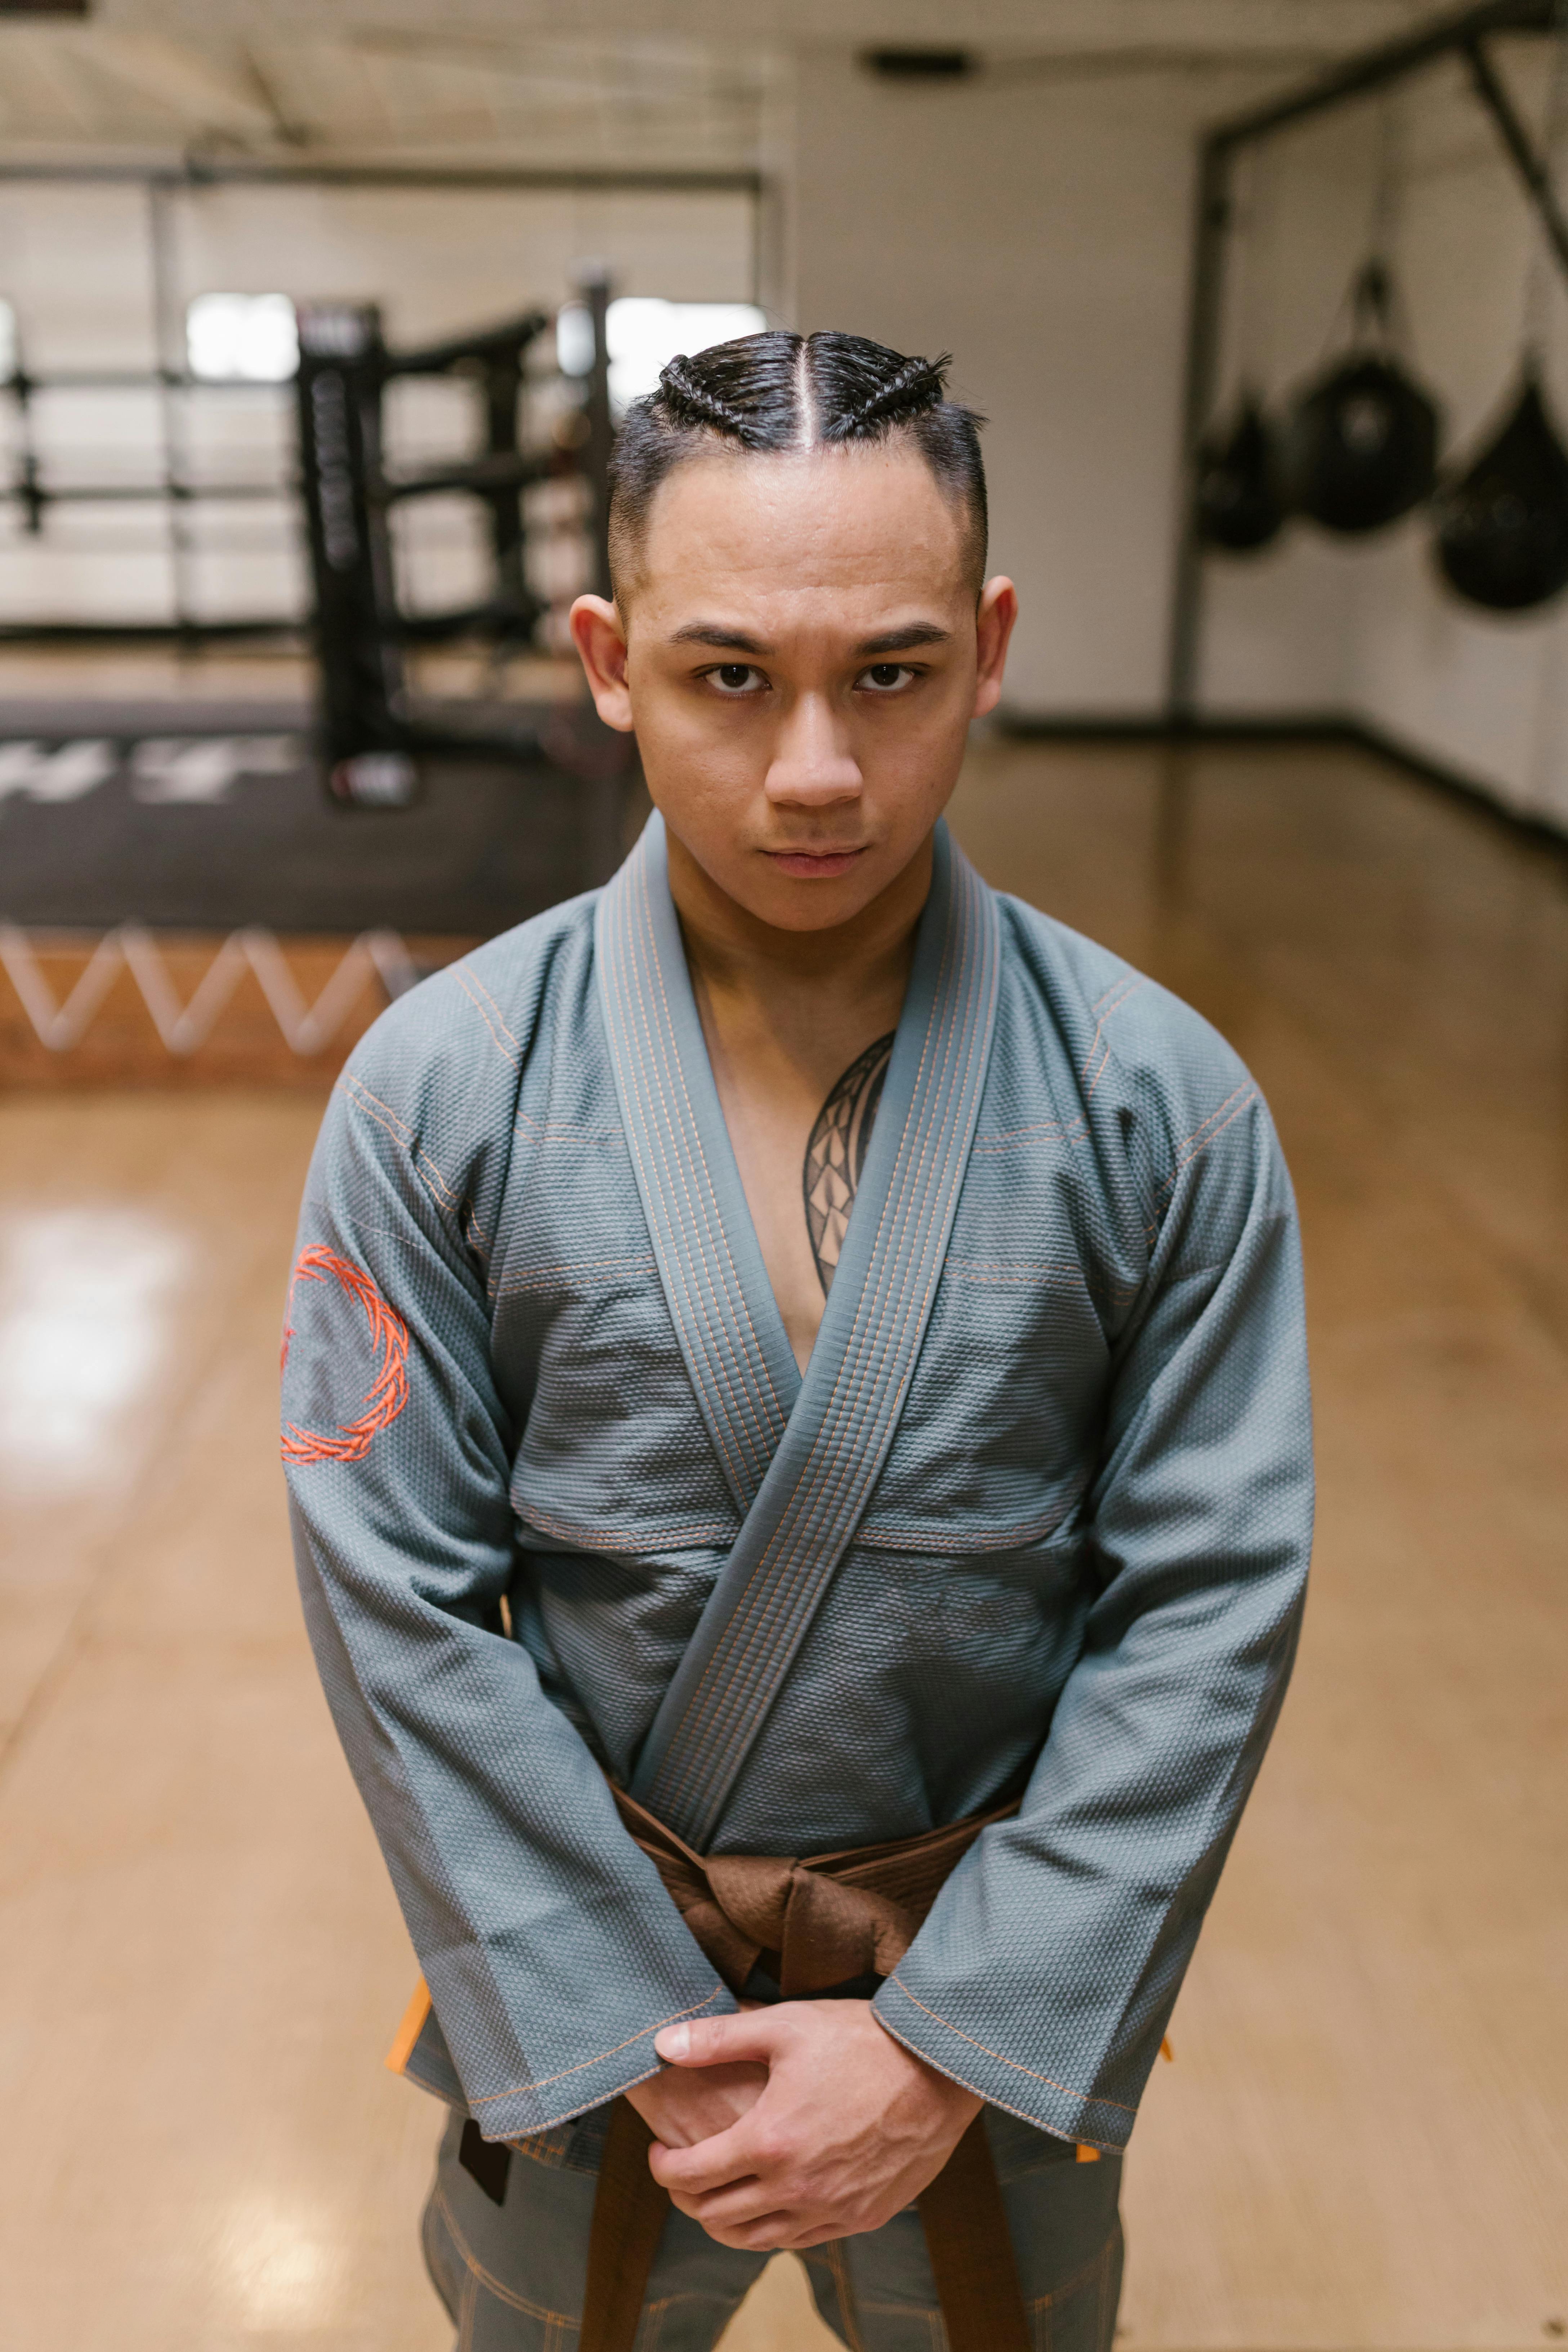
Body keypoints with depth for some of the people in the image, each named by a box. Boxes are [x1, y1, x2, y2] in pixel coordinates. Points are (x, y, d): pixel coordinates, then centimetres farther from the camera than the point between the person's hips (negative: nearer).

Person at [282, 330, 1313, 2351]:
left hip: (995, 1976, 1)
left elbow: (1210, 1603, -11)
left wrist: (953, 2041, -13)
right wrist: (634, 2033, -13)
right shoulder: (438, 1090, -14)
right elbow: (398, 1596, -12)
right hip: (578, 1972, 0)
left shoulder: (1163, 1105, -14)